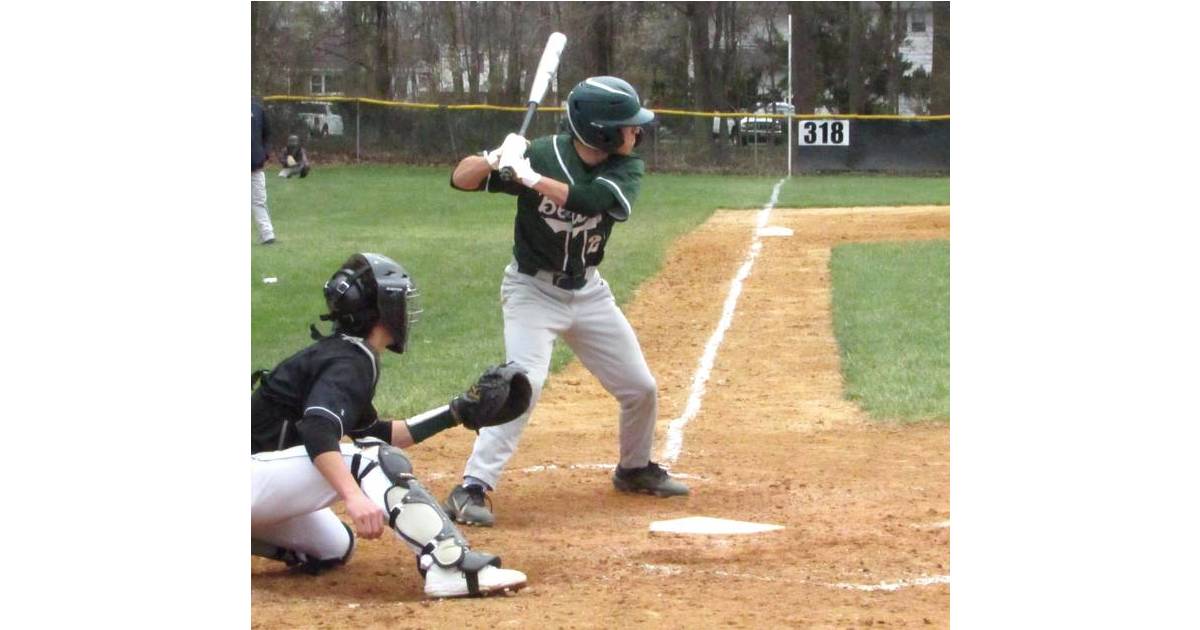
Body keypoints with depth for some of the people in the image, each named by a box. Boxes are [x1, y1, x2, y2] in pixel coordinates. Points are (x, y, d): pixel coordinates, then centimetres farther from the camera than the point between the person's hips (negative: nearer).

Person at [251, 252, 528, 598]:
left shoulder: (337, 353, 16)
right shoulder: (349, 363, -15)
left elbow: (377, 433, 24)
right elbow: (318, 433, -32)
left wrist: (454, 414, 22)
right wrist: (354, 497, -44)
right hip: (255, 475, -11)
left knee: (334, 549, 26)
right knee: (373, 460, -24)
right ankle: (451, 566, -36)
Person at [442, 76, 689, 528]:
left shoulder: (626, 168, -10)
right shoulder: (540, 154, -20)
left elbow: (593, 198, -31)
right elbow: (461, 179, -21)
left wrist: (533, 180, -39)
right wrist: (493, 160, -41)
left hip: (588, 291, 5)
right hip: (533, 290, -5)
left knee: (641, 388, 11)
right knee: (525, 382, -25)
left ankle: (635, 469, 37)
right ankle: (473, 488, -23)